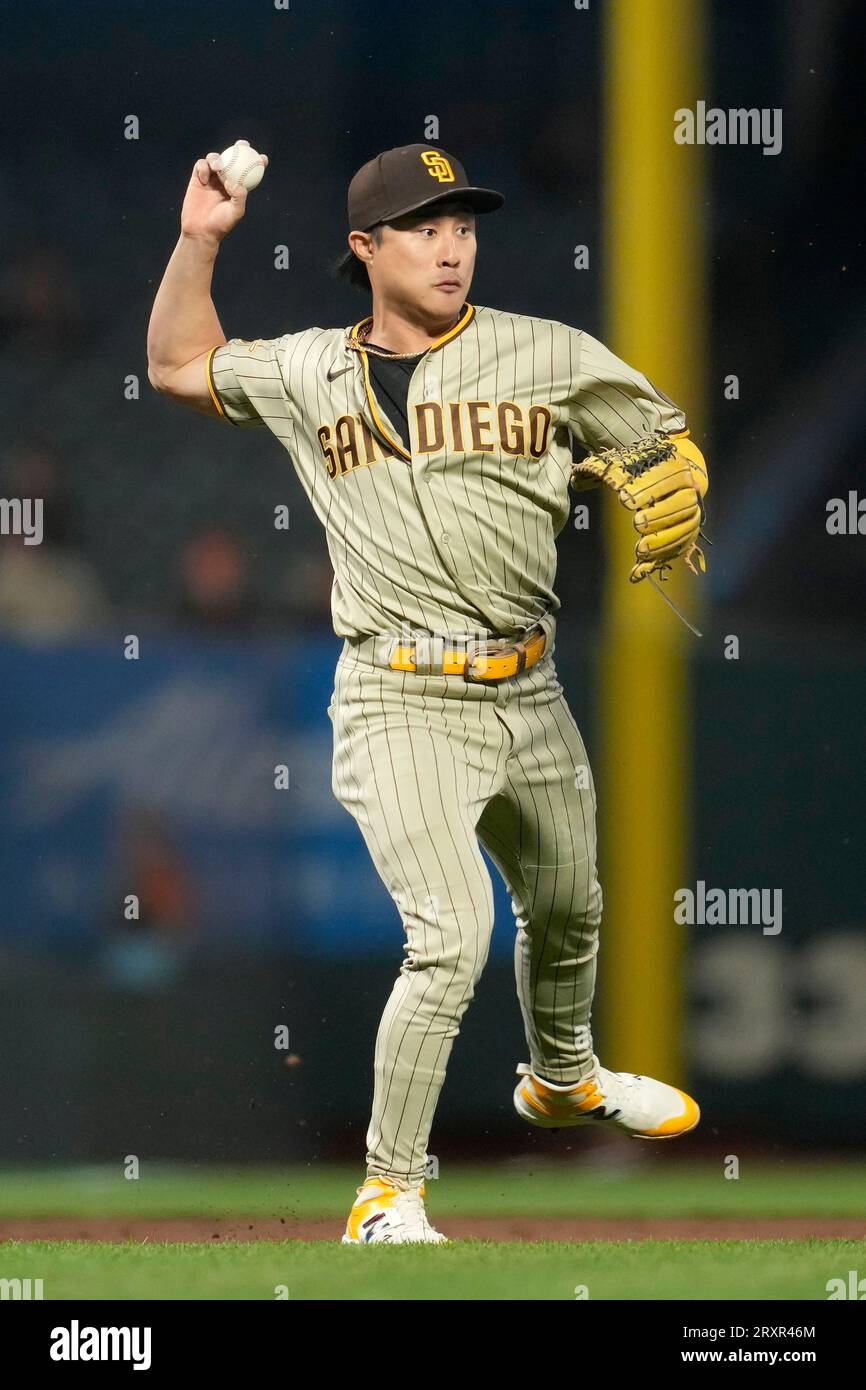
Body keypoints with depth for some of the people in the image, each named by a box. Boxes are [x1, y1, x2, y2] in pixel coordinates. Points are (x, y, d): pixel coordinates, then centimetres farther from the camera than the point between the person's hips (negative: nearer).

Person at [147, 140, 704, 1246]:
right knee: (453, 933, -20)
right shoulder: (308, 374, 6)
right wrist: (199, 240, 9)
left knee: (566, 910, 22)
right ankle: (387, 1193, -11)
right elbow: (177, 366, 20)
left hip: (529, 697, 3)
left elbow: (670, 443, 5)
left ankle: (561, 1078, 54)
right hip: (400, 702, -3)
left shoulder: (547, 357, 2)